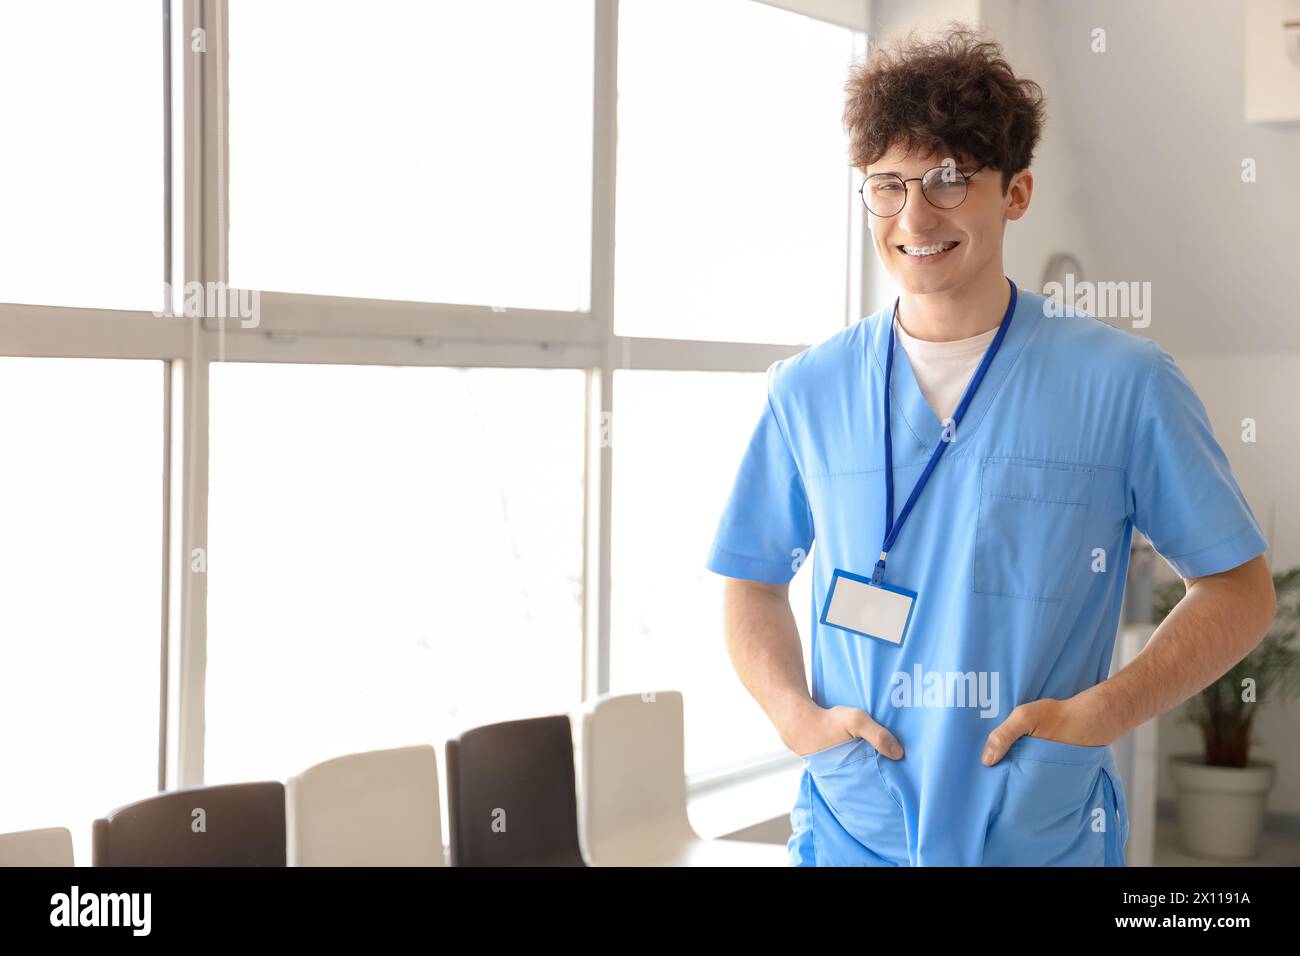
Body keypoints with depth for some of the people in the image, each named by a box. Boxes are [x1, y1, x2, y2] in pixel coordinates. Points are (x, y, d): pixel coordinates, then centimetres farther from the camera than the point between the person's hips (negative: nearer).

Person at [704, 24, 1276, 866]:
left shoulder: (1123, 382, -6)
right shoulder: (809, 391, 1)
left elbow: (1240, 590, -1)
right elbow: (754, 581, 11)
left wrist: (1105, 711, -14)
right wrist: (795, 715, -6)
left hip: (1046, 836, -1)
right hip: (849, 830, 2)